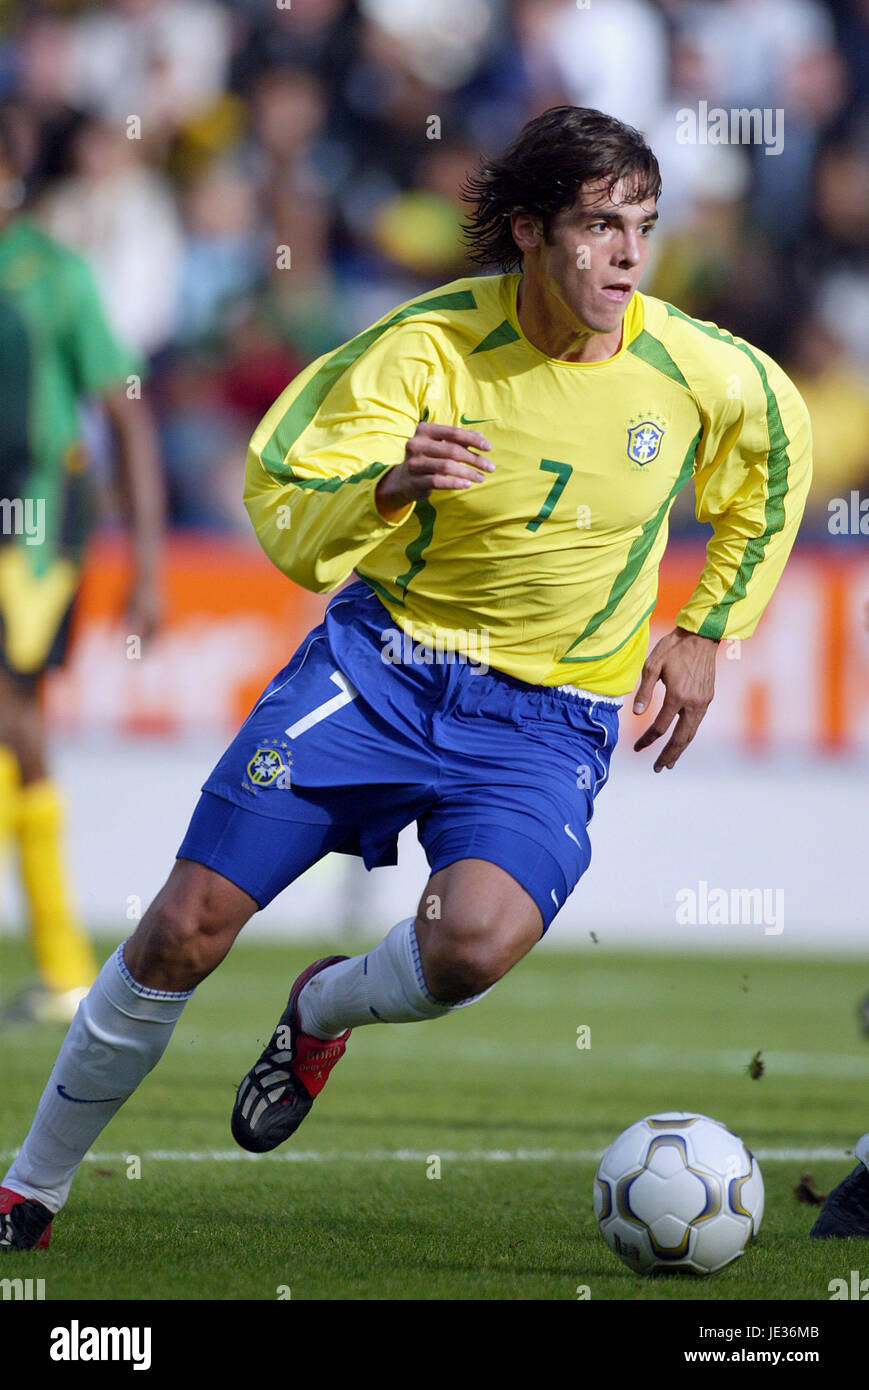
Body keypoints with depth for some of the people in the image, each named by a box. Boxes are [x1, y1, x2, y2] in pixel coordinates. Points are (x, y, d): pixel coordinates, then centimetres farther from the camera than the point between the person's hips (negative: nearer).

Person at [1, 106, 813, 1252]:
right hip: (382, 654, 0)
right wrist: (389, 487, -38)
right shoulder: (431, 342, -14)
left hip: (549, 715, 0)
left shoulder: (697, 368, -9)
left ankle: (324, 1010, 7)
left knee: (476, 942, -30)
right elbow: (294, 535, -17)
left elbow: (782, 449, 15)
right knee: (187, 928, -7)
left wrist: (707, 630, 12)